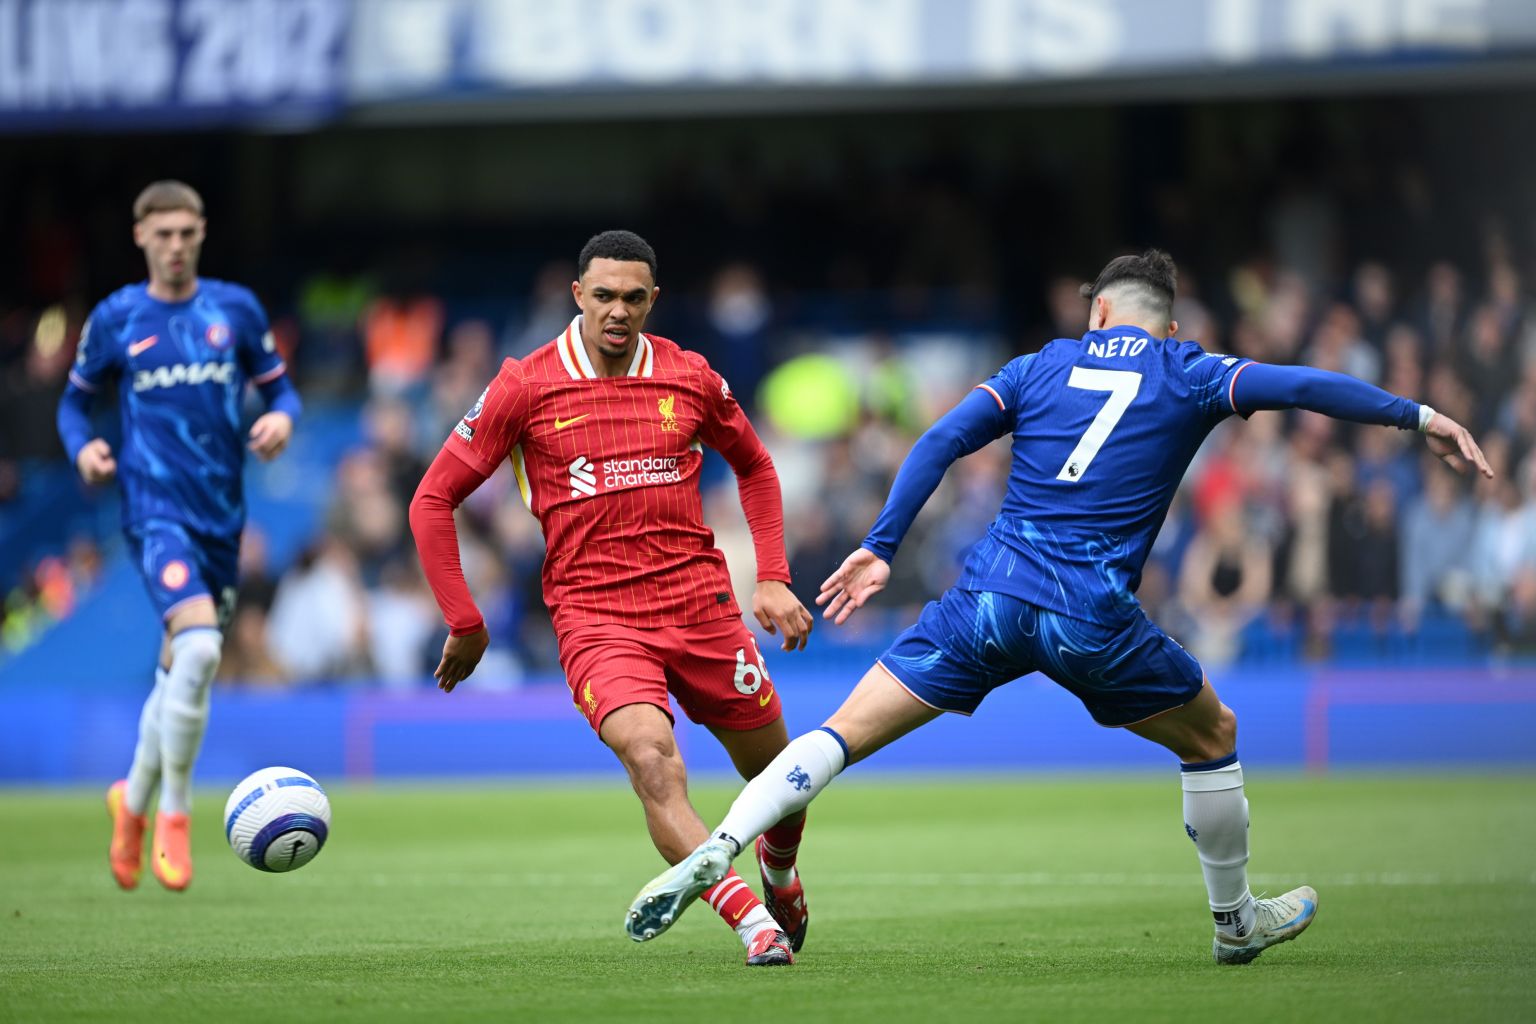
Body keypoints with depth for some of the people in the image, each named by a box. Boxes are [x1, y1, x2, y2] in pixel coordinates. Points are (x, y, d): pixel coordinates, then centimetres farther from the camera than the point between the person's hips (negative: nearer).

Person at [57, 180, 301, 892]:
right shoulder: (116, 319, 3)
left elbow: (278, 387, 14)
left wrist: (282, 417, -9)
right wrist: (83, 448, -7)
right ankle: (173, 816, -12)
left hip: (221, 514, 4)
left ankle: (133, 801, 37)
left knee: (180, 672, 12)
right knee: (199, 646, -25)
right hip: (155, 508, -4)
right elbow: (75, 401, 13)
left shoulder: (236, 309, 7)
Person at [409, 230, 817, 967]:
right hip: (594, 616, -3)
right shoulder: (525, 388, -3)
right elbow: (434, 500, 3)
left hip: (700, 604, 3)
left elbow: (754, 467, 23)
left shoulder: (690, 378, 5)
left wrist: (772, 579, 13)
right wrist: (465, 624, 1)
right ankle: (750, 921, -33)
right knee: (650, 755, -30)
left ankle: (778, 873, 44)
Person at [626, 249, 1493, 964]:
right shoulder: (1189, 377, 9)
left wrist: (881, 549, 8)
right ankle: (1236, 920, 32)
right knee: (1214, 738, 23)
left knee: (844, 736, 3)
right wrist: (1417, 415, 3)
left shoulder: (1045, 366, 16)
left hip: (992, 591, 2)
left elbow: (941, 442, 8)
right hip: (1092, 615, -2)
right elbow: (1300, 386, -3)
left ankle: (715, 853, -14)